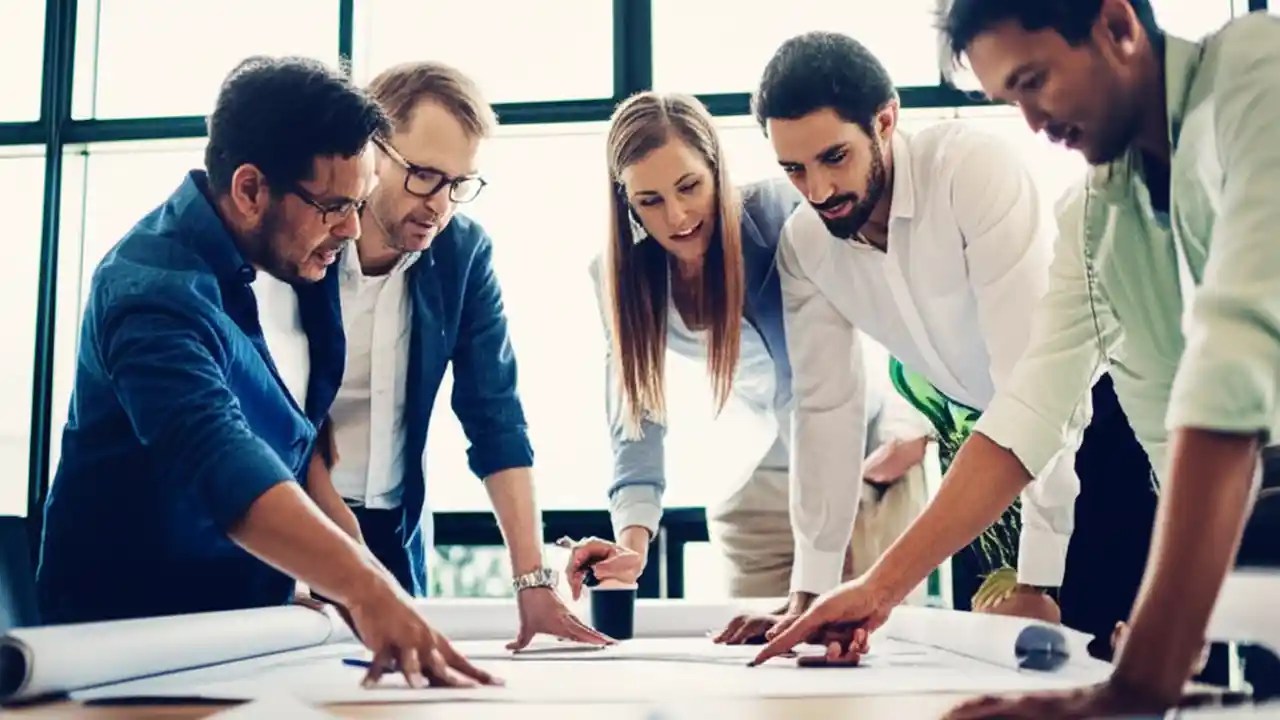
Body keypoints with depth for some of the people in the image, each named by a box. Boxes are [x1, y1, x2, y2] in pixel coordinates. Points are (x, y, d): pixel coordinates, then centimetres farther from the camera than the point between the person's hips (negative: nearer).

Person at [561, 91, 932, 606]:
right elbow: (636, 410, -13)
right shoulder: (620, 276, -11)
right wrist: (633, 539, -27)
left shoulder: (781, 212, -23)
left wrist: (919, 421, -20)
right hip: (757, 482, 3)